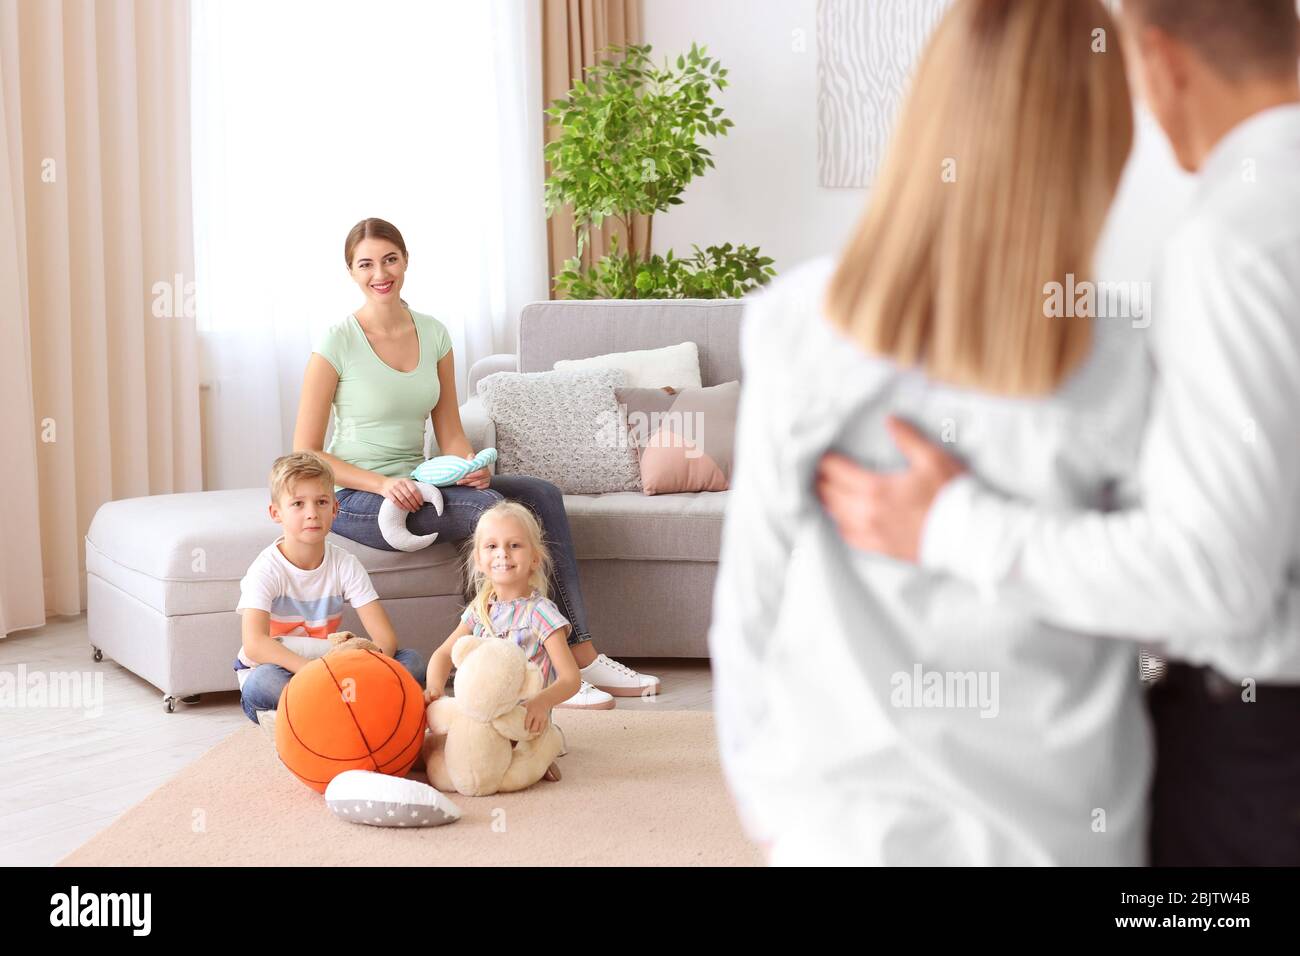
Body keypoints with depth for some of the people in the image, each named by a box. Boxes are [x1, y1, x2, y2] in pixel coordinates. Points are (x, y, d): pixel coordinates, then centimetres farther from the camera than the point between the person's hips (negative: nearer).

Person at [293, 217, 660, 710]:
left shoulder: (433, 334, 8)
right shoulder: (336, 344, -9)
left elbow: (451, 435, 11)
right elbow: (306, 455, -10)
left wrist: (472, 466, -12)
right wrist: (383, 484, -21)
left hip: (416, 485, 6)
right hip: (356, 501, -6)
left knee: (541, 494, -15)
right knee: (491, 507, -29)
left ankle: (581, 654, -16)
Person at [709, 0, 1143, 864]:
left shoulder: (798, 336, -17)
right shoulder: (1115, 381, -21)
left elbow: (753, 588, -7)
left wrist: (757, 782, 8)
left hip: (850, 818, 1)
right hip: (1052, 823, -1)